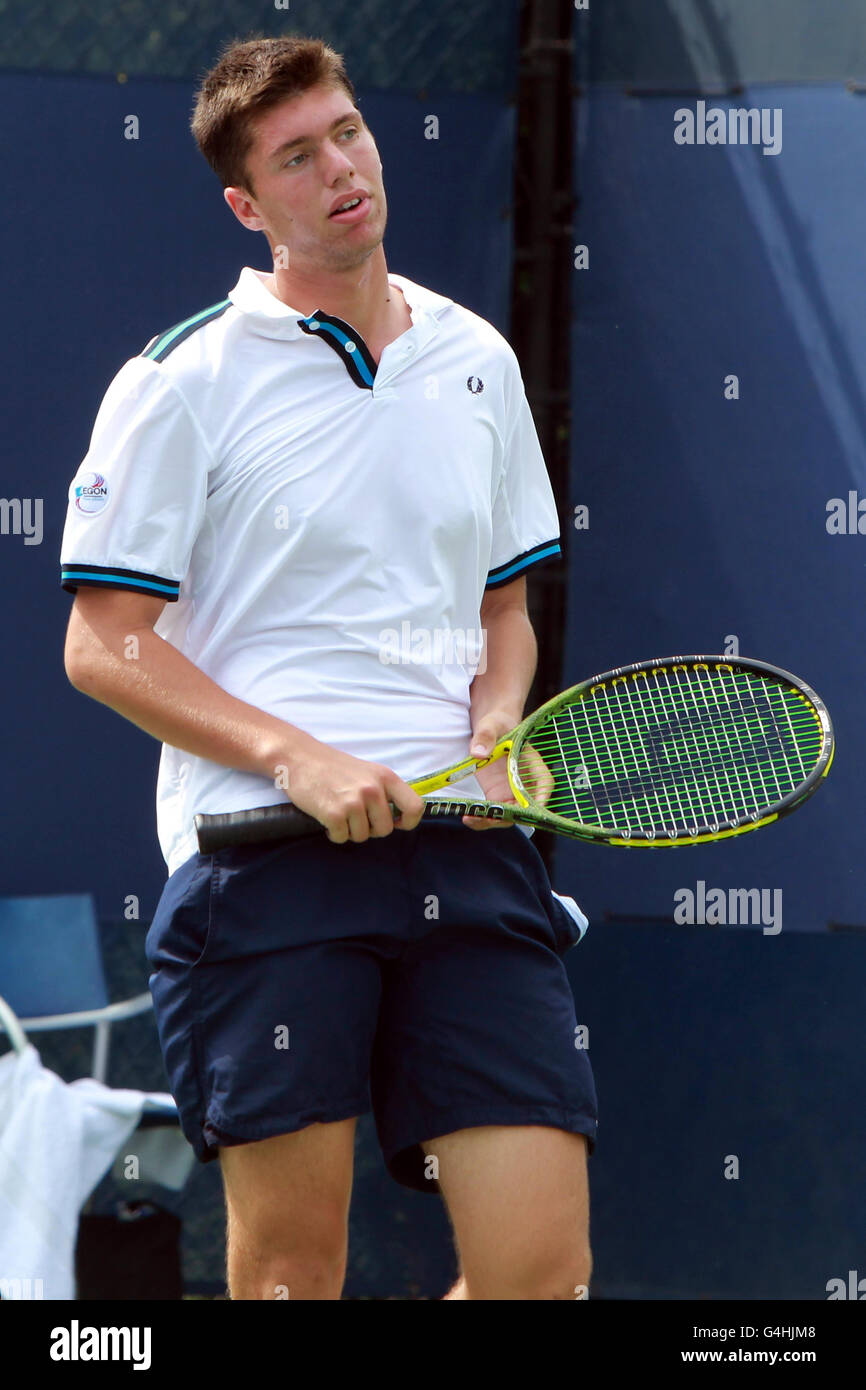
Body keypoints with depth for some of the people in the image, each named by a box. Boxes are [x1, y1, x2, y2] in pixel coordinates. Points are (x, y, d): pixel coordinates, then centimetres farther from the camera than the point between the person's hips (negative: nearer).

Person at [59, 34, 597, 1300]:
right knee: (292, 1258, -3)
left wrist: (495, 732, 3)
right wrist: (297, 759, -13)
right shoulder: (182, 382, 1)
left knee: (542, 1261, -7)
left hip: (465, 846, 4)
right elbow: (104, 645, -1)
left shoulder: (478, 362, 16)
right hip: (265, 854, -4)